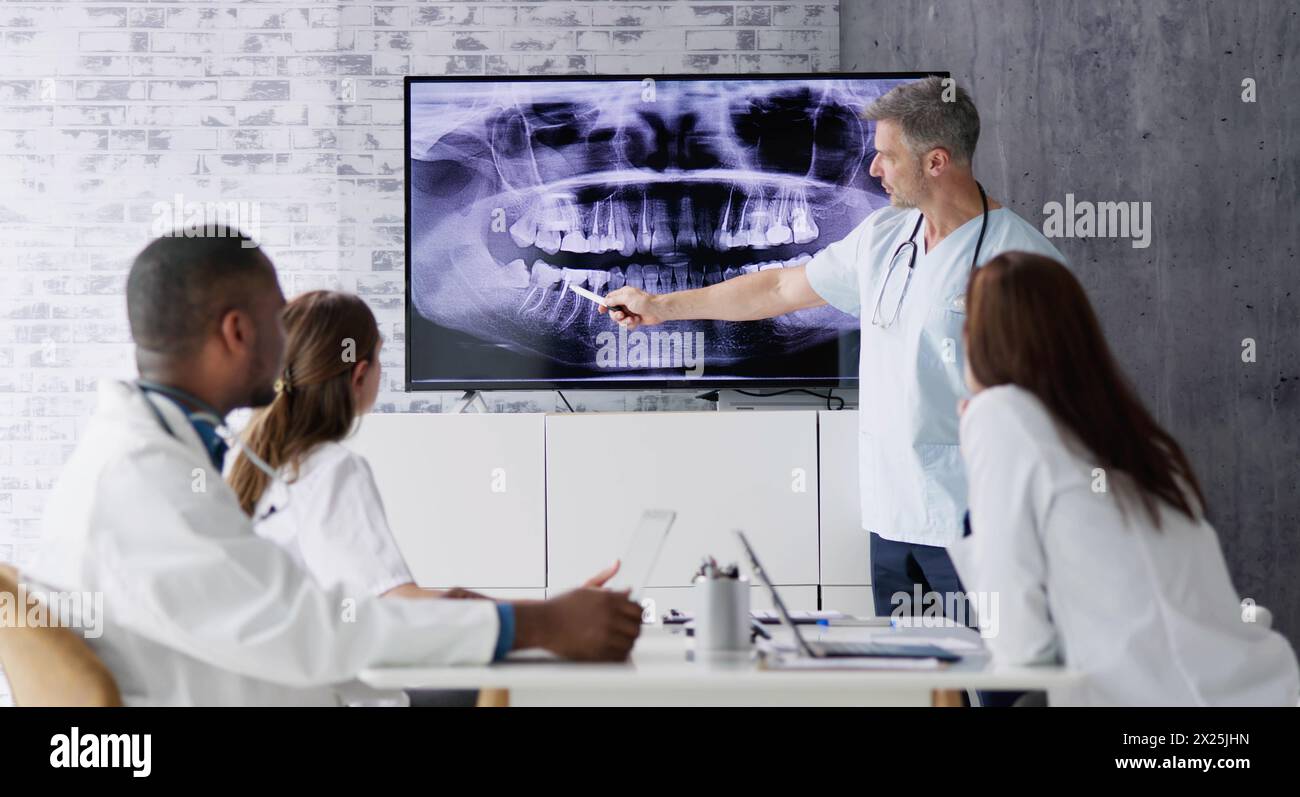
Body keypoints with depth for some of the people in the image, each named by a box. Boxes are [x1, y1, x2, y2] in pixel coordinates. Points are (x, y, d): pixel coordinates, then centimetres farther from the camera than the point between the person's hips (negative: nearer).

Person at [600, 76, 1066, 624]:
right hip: (892, 517, 7)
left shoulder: (1019, 255, -9)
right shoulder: (882, 235, 12)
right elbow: (783, 288, 22)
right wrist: (661, 305, 27)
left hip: (974, 526, -7)